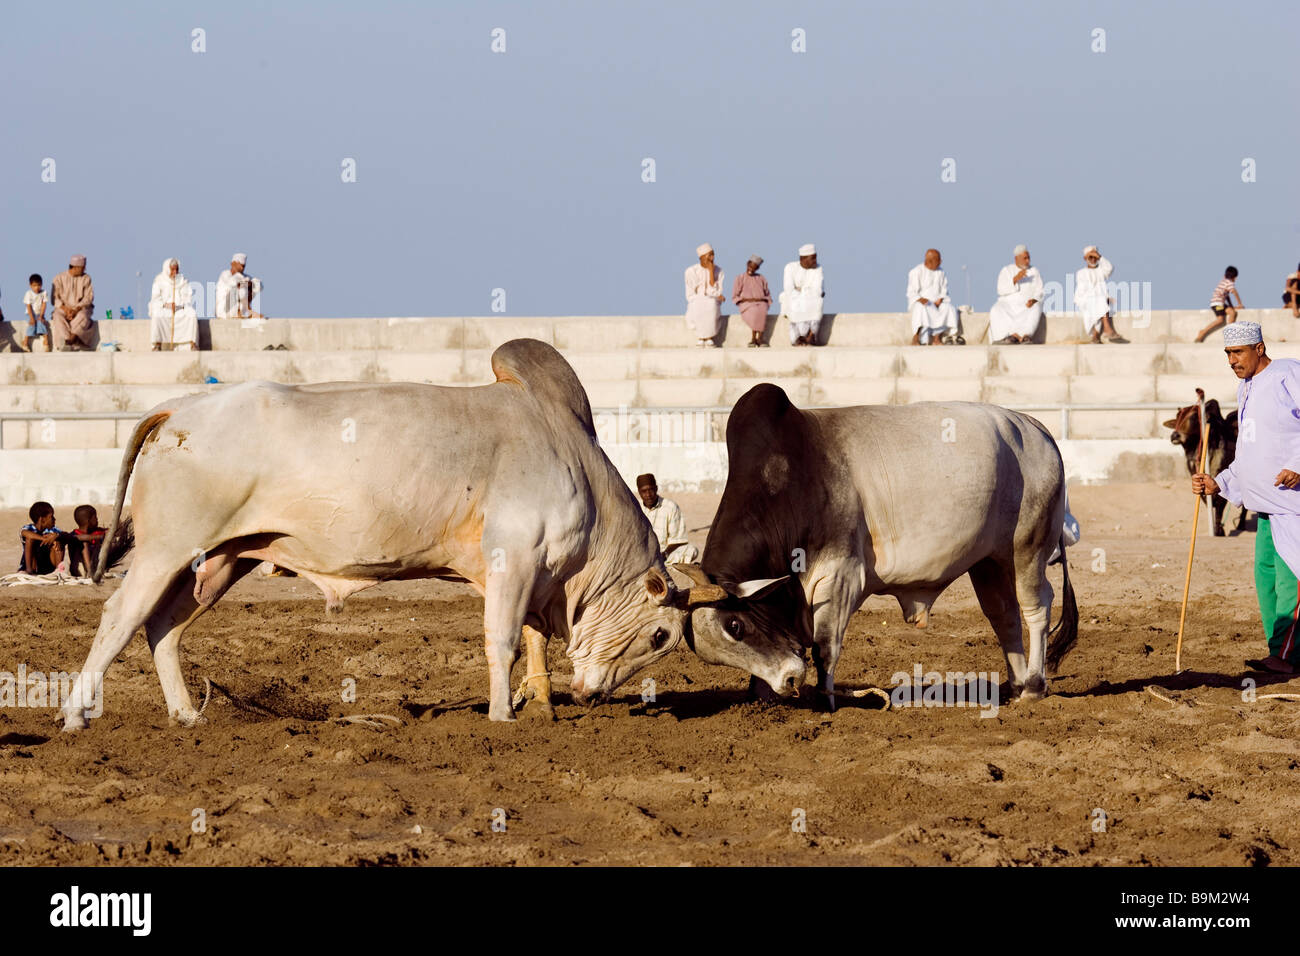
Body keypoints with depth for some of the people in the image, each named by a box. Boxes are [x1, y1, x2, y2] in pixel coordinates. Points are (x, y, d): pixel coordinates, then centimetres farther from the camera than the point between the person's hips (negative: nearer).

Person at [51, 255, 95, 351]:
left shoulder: (86, 279, 5)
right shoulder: (59, 278, 4)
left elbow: (89, 298, -4)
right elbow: (55, 298, -3)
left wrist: (76, 309, -19)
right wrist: (65, 309, -20)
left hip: (81, 308, 0)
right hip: (63, 307, 0)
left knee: (82, 316, -36)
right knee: (58, 317, -35)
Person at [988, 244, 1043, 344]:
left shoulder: (1034, 272, 9)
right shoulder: (1006, 271, 5)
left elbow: (1039, 292, 5)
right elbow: (1001, 290, -9)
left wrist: (1033, 300, -18)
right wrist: (1016, 278, -20)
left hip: (1026, 305, 0)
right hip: (1008, 304, 0)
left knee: (1035, 310, -37)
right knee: (996, 312, -35)